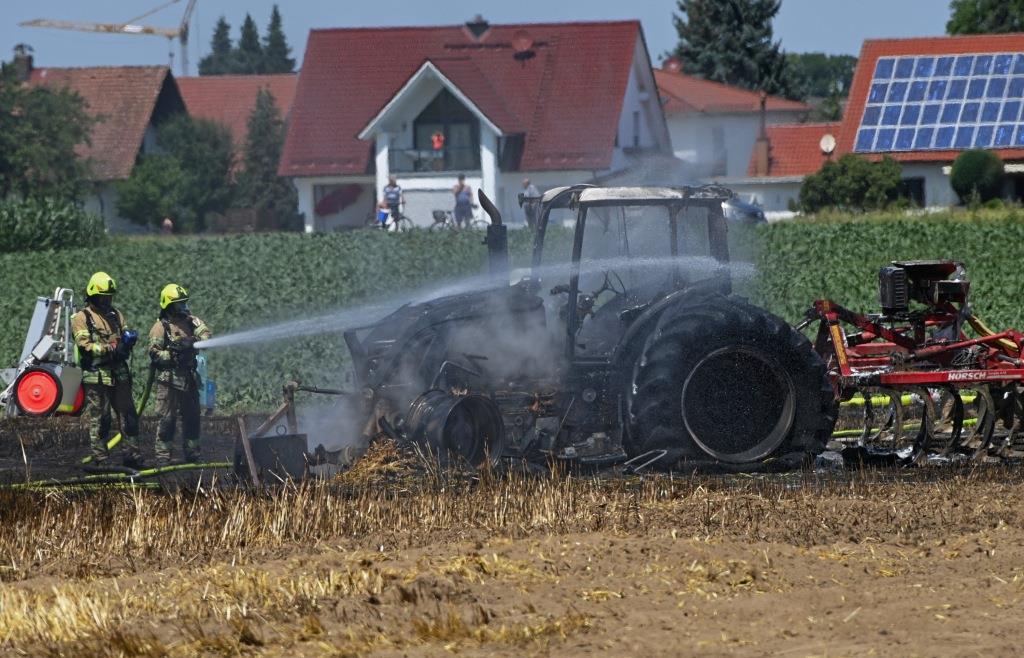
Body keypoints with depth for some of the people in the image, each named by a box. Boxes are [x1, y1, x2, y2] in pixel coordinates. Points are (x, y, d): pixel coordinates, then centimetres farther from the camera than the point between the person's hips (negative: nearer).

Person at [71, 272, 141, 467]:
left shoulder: (115, 315, 16)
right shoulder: (82, 318, -3)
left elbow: (126, 333, 19)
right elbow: (85, 346, -12)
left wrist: (129, 338, -6)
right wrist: (109, 349, -22)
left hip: (119, 375, 6)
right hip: (96, 376, -6)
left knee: (128, 417, 7)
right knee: (98, 421, -2)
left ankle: (133, 457, 12)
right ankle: (100, 460, 1)